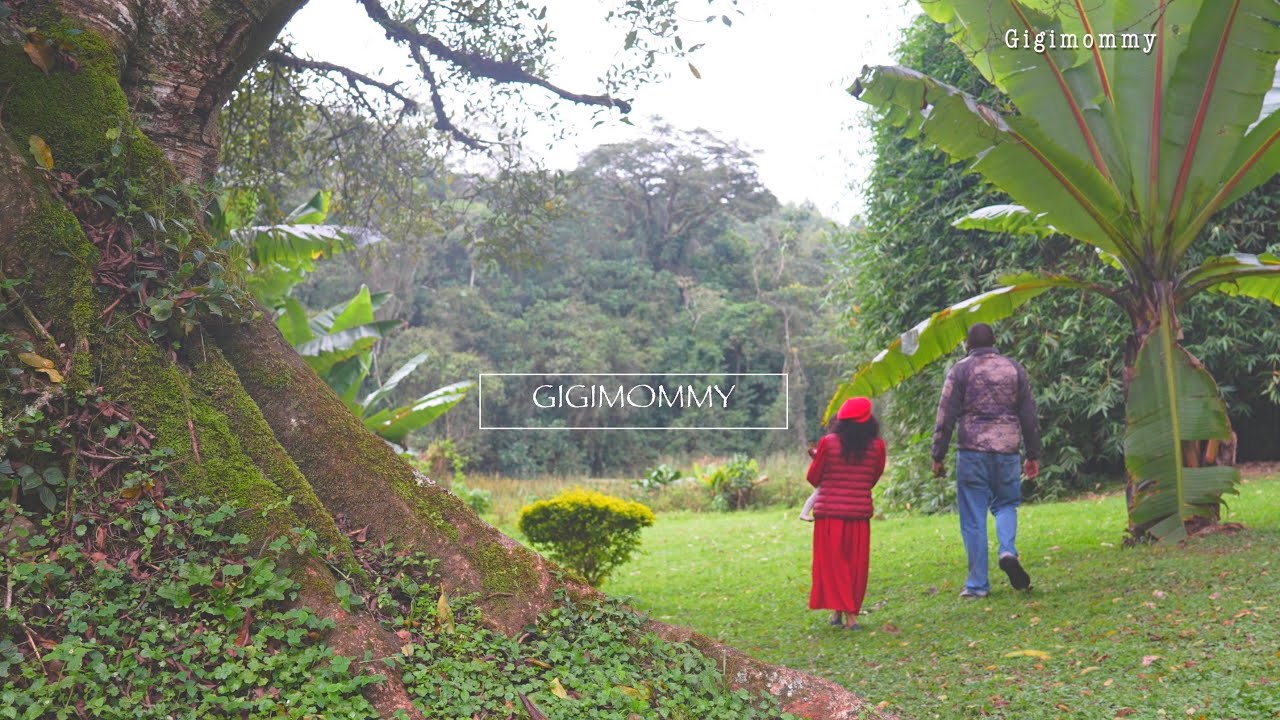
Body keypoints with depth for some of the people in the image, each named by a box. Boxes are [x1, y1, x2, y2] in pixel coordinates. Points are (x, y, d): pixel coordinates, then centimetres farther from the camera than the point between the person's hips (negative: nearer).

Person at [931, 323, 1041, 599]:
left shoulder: (959, 371, 0)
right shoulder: (1014, 368, 9)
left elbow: (945, 417, -2)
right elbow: (1029, 415, 10)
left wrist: (938, 456, 3)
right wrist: (1033, 455, 17)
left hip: (972, 452, -2)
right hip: (1007, 451, 2)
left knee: (973, 517, 3)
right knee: (1006, 504, 20)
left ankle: (977, 583, 5)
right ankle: (1008, 551, -7)